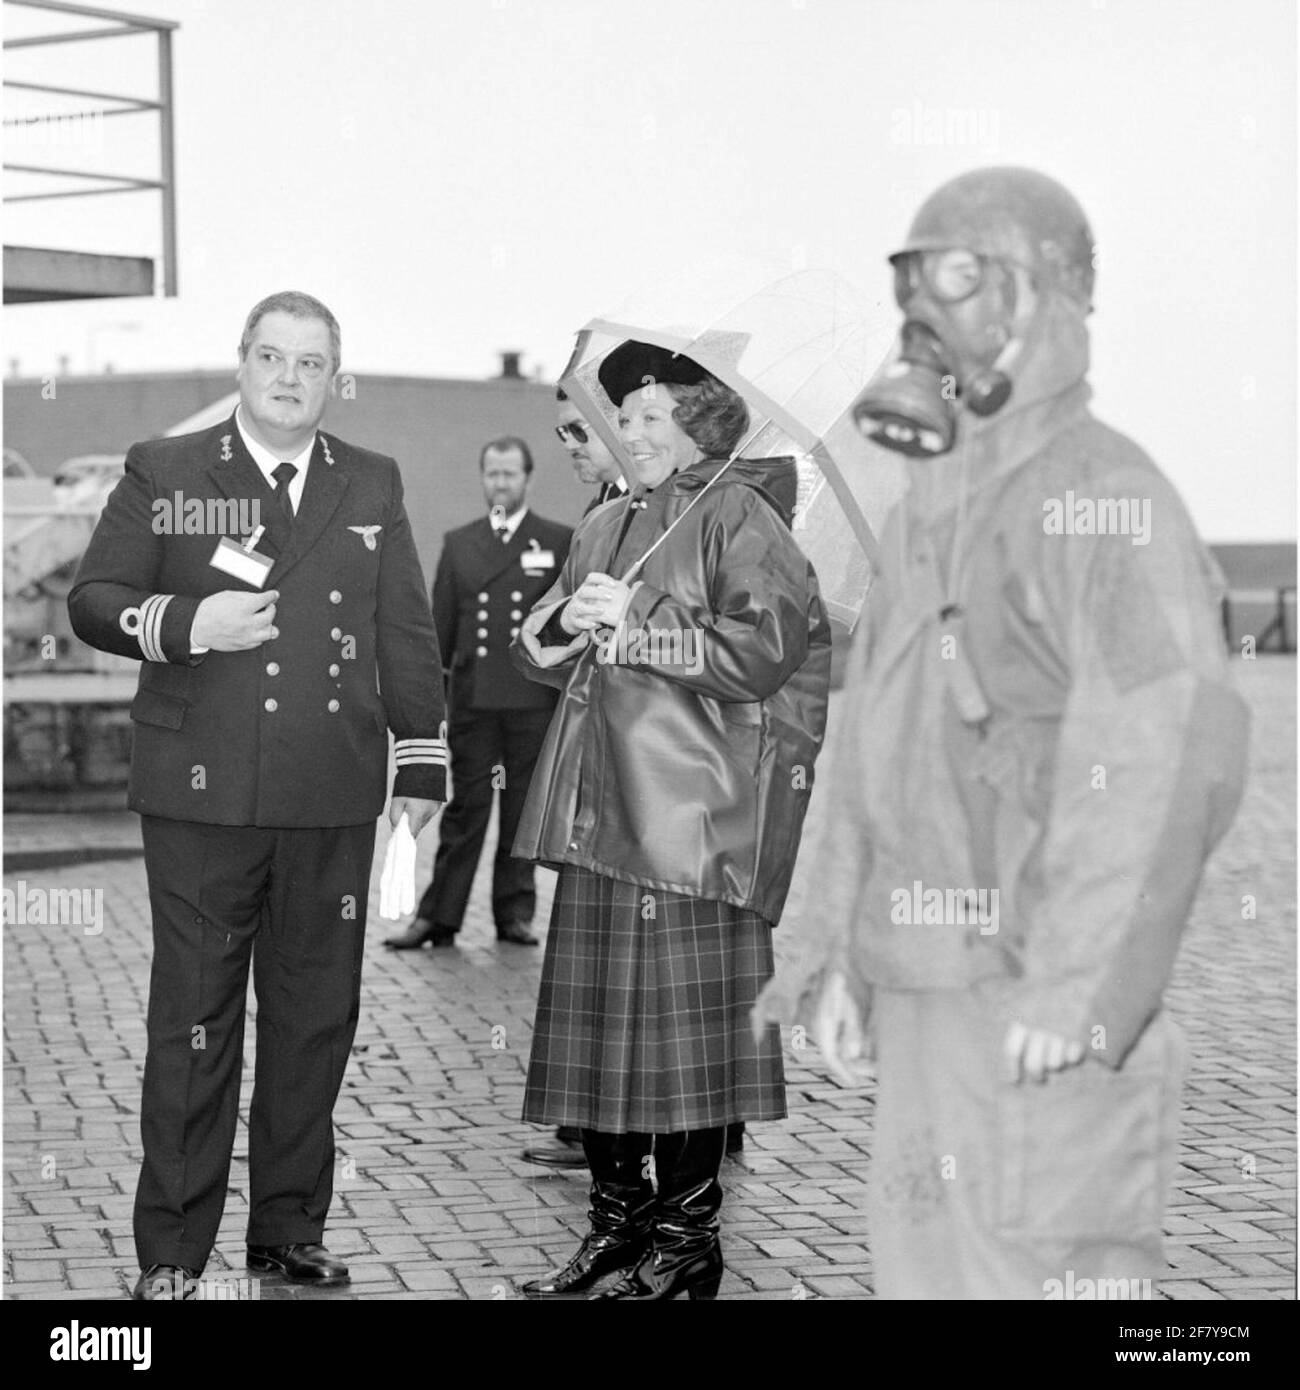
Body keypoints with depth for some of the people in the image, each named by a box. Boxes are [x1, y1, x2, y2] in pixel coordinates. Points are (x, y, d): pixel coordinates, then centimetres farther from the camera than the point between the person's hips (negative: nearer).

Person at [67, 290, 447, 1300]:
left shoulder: (373, 486, 14)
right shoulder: (162, 473, 6)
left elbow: (408, 633, 14)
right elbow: (90, 601, 3)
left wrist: (422, 759, 9)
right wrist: (183, 625, -14)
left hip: (334, 801, 3)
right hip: (201, 797, -3)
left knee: (316, 1018, 7)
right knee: (193, 1021, -1)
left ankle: (291, 1230, 18)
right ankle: (172, 1251, 6)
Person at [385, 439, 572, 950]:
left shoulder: (559, 542, 5)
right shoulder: (458, 543, 12)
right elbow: (441, 624, 12)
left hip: (534, 701, -1)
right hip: (472, 696, 1)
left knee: (523, 810, 5)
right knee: (464, 810, 2)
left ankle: (514, 912, 14)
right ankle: (438, 916, 4)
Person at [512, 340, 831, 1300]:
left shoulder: (738, 517, -4)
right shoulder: (606, 526, 19)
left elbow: (759, 654, -15)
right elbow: (541, 654, 20)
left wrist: (635, 619, -15)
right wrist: (566, 625, -3)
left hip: (691, 816, -7)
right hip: (600, 814, 8)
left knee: (684, 1022, -4)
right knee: (593, 1014, 9)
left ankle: (689, 1236, 5)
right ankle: (619, 1217, 20)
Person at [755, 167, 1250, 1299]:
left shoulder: (1101, 493, -13)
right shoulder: (931, 505, 17)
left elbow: (1177, 749, -22)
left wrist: (1076, 987, -24)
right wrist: (841, 950, 15)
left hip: (1044, 1018, -9)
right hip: (926, 1000, 9)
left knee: (1044, 1271, -6)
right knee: (926, 1261, 14)